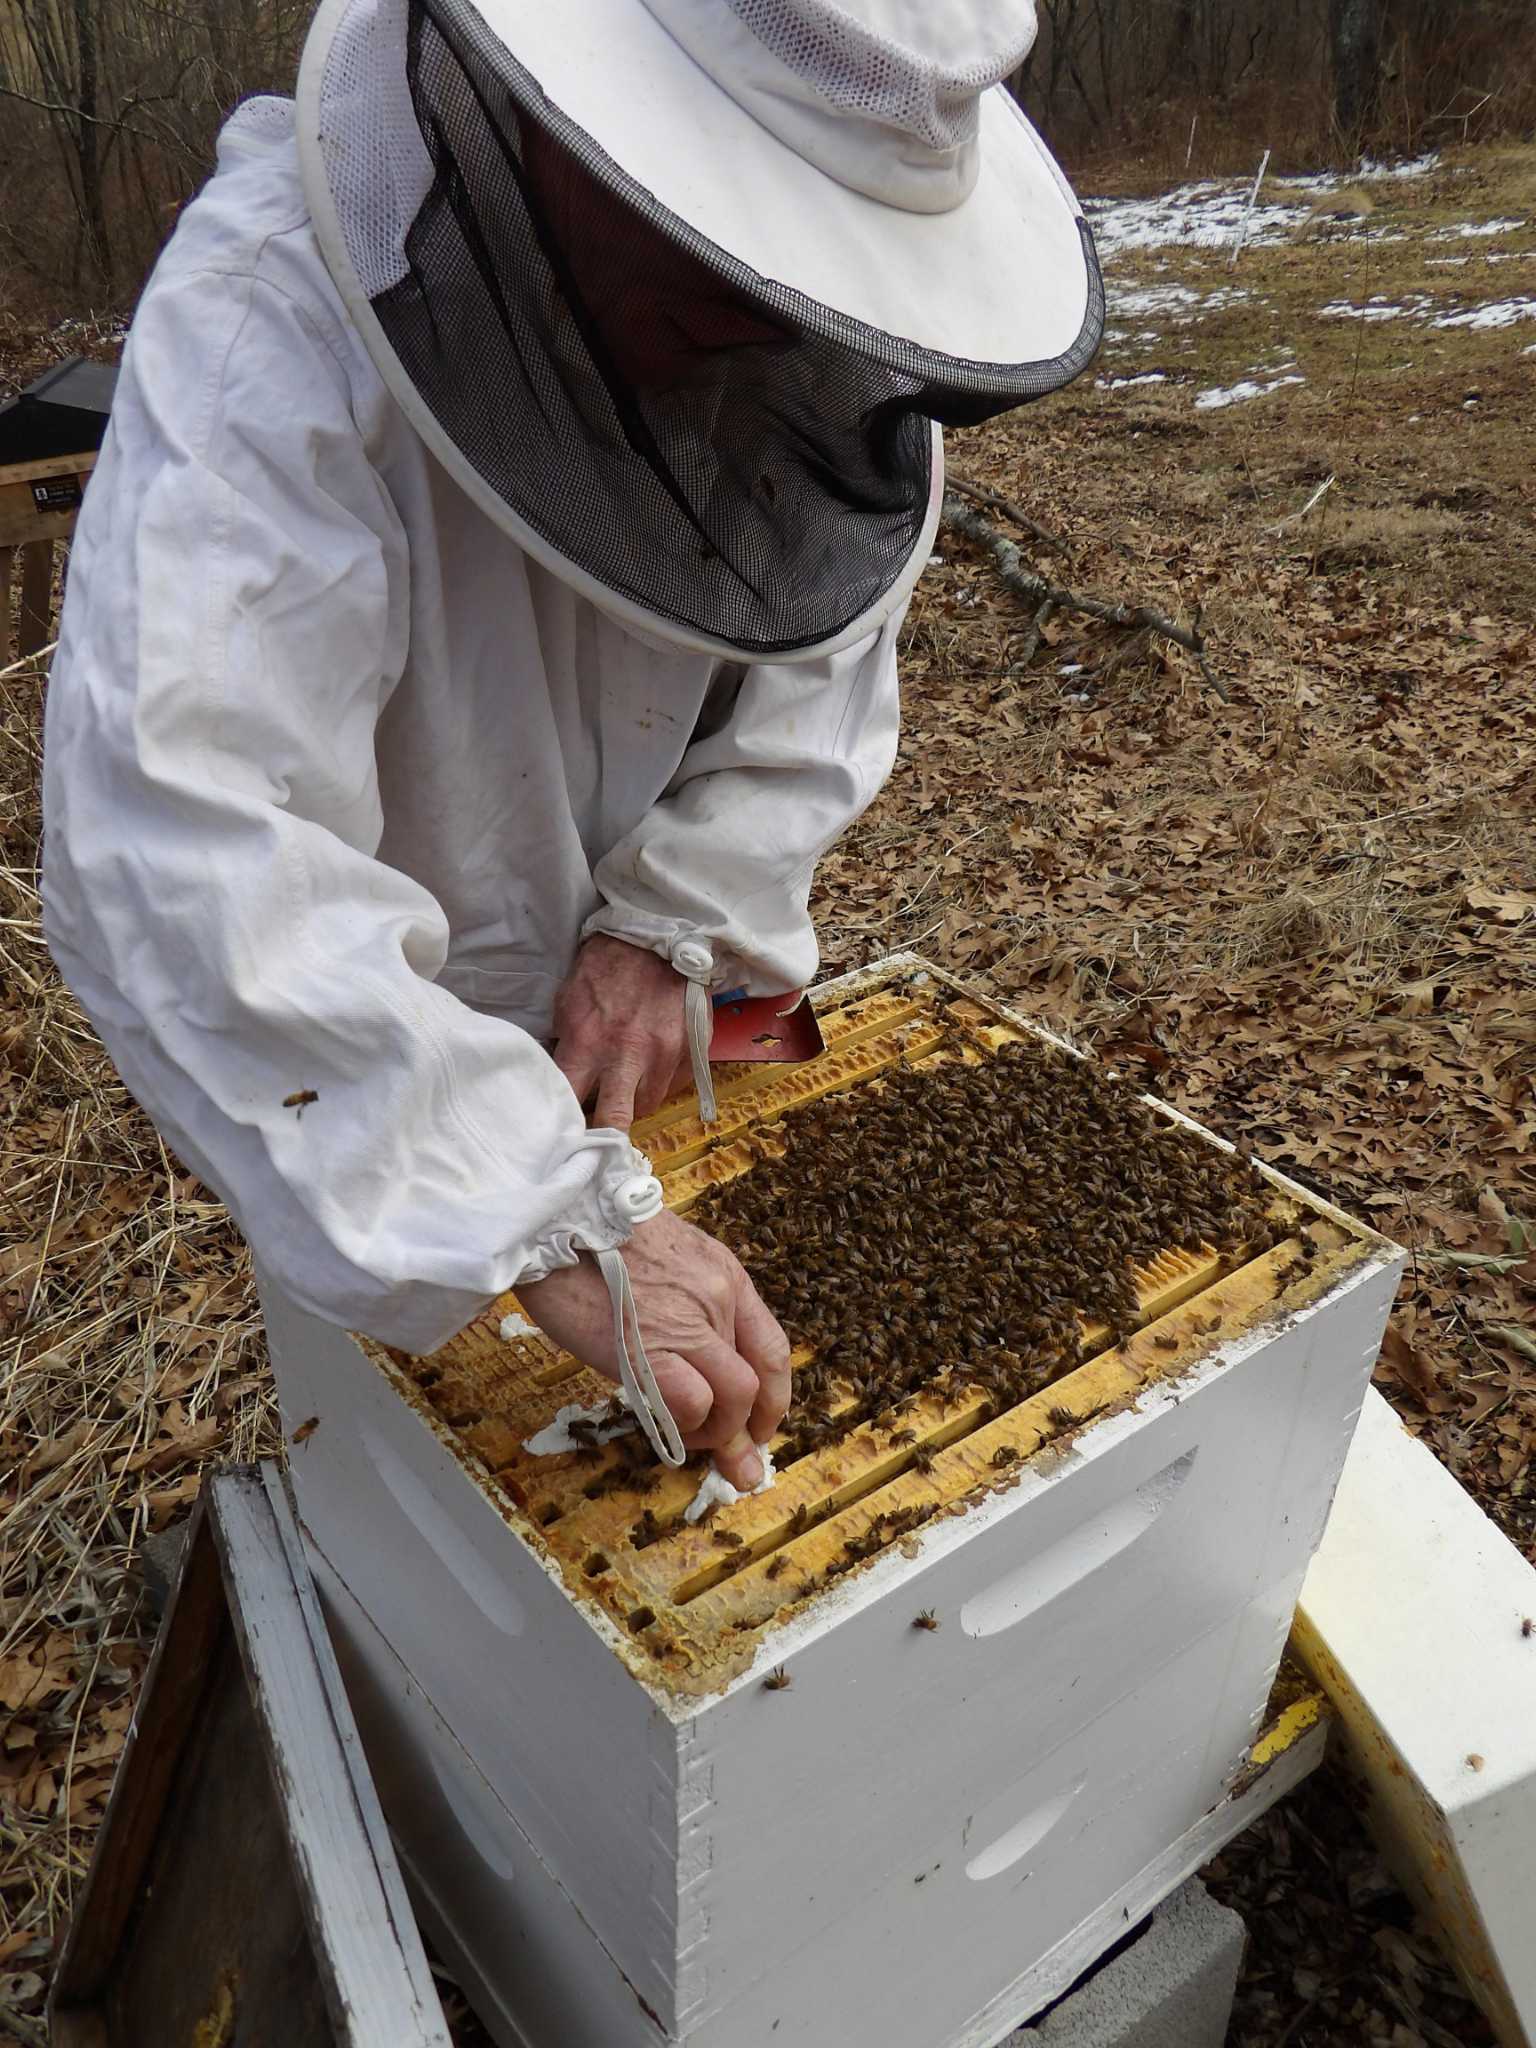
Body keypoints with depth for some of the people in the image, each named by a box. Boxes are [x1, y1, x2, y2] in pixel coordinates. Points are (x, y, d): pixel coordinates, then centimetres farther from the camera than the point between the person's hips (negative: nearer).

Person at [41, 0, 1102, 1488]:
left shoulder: (817, 332, -17)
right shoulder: (275, 307, -33)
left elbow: (821, 650, -7)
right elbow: (177, 841, -44)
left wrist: (675, 921, -22)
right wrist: (544, 1209, -50)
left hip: (671, 995, 4)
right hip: (387, 1056, -3)